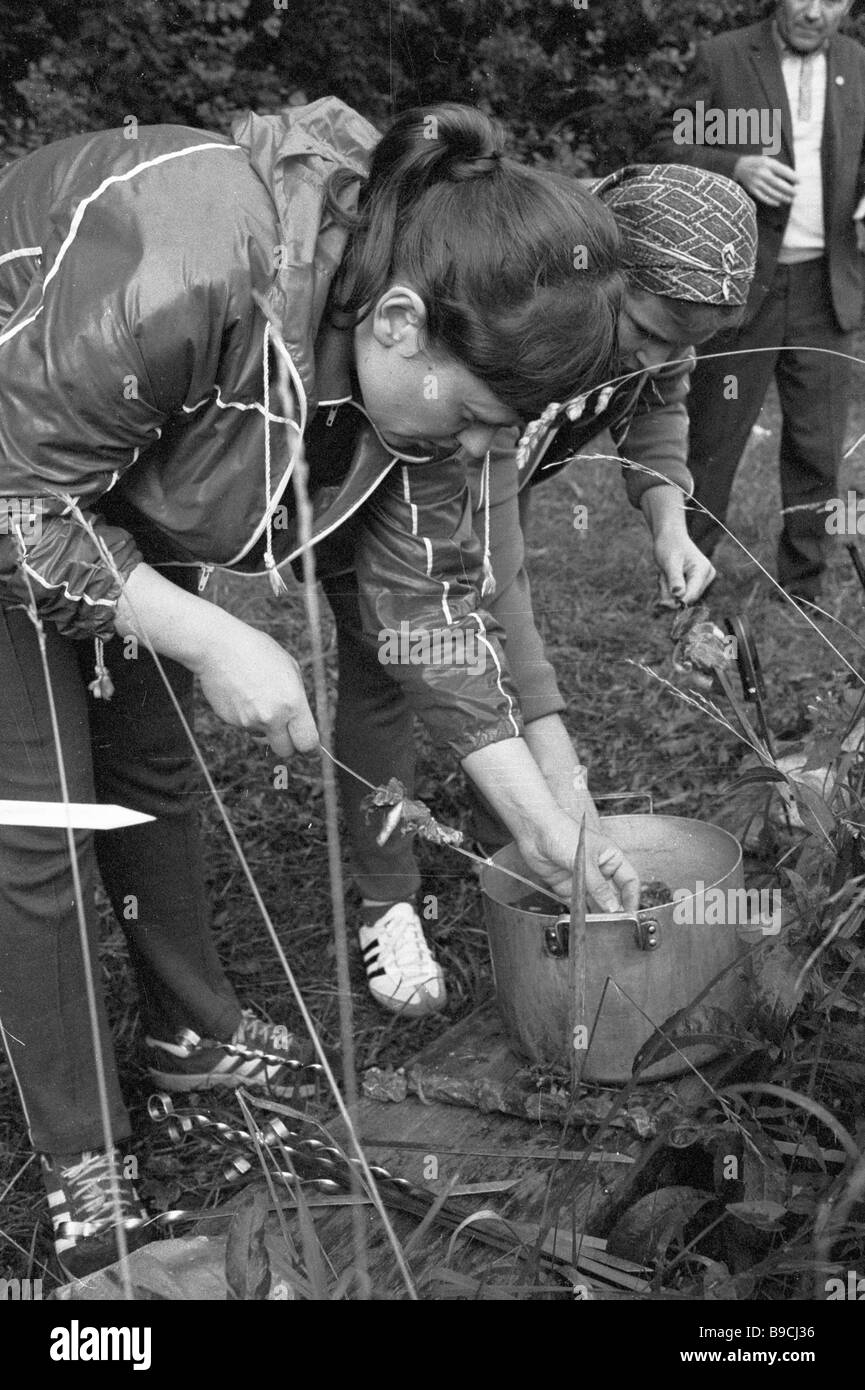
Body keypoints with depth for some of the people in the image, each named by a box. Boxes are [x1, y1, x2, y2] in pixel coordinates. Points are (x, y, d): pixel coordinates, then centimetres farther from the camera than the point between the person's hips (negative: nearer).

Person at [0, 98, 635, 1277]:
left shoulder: (409, 362, -16)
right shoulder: (179, 275, -41)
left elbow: (427, 592, -10)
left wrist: (542, 820, -9)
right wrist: (211, 640, -35)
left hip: (121, 523, 7)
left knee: (153, 768, 13)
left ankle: (193, 1030, 34)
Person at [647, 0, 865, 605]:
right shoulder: (723, 58, 0)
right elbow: (668, 147, -1)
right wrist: (736, 167, -18)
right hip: (741, 281, -3)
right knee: (713, 440, 2)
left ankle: (805, 588, 18)